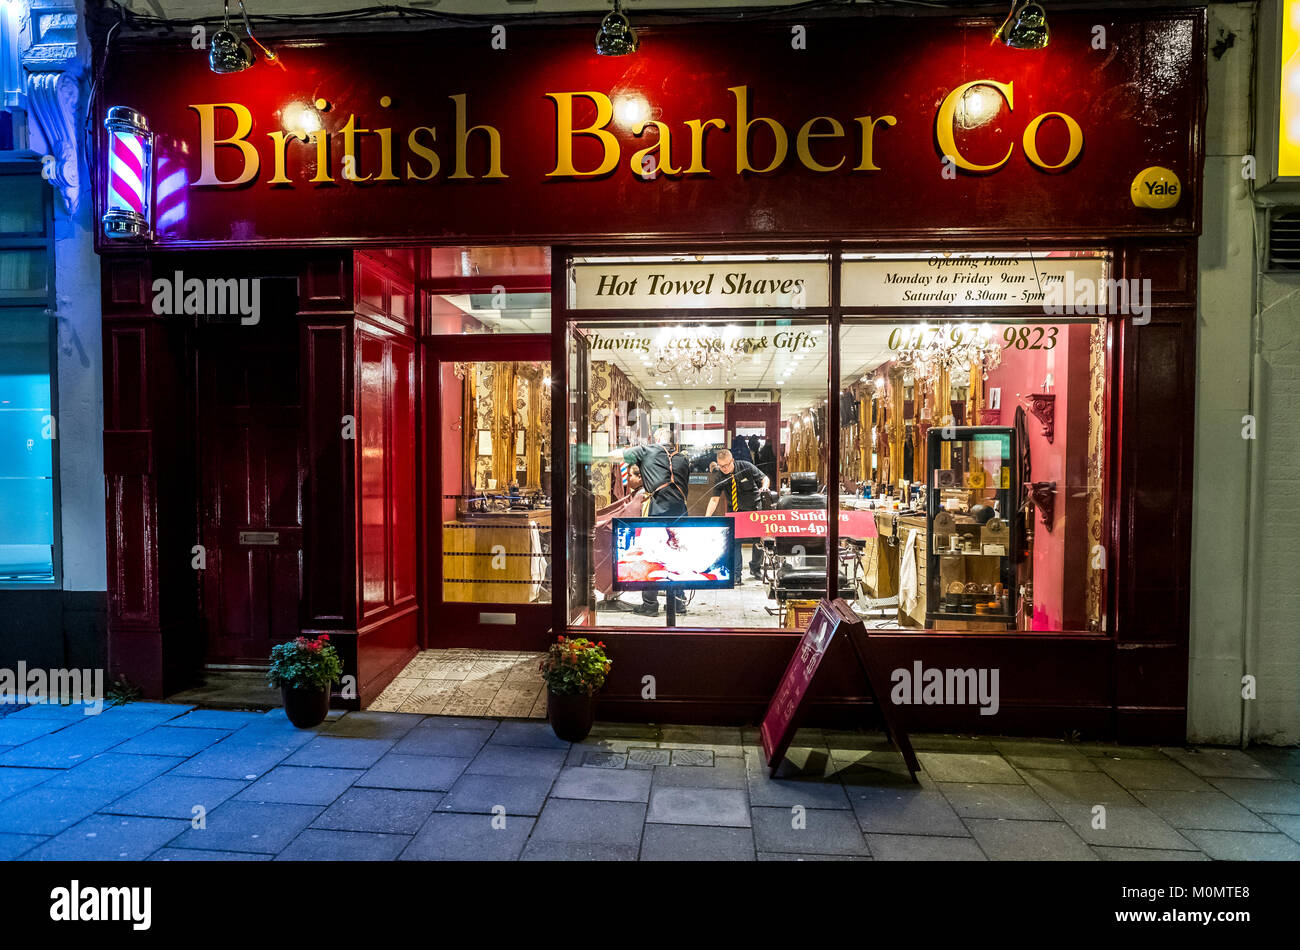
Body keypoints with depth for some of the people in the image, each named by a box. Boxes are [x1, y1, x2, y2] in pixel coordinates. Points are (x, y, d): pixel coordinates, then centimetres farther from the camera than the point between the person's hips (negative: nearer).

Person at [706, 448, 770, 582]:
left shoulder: (746, 467, -17)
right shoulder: (719, 476, -15)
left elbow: (765, 478, -5)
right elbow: (714, 499, -16)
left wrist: (764, 486, -28)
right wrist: (707, 517, -28)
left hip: (754, 509, 0)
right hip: (735, 512, 0)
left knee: (759, 541, 4)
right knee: (734, 541, -10)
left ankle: (755, 568, 29)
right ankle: (736, 576, -3)